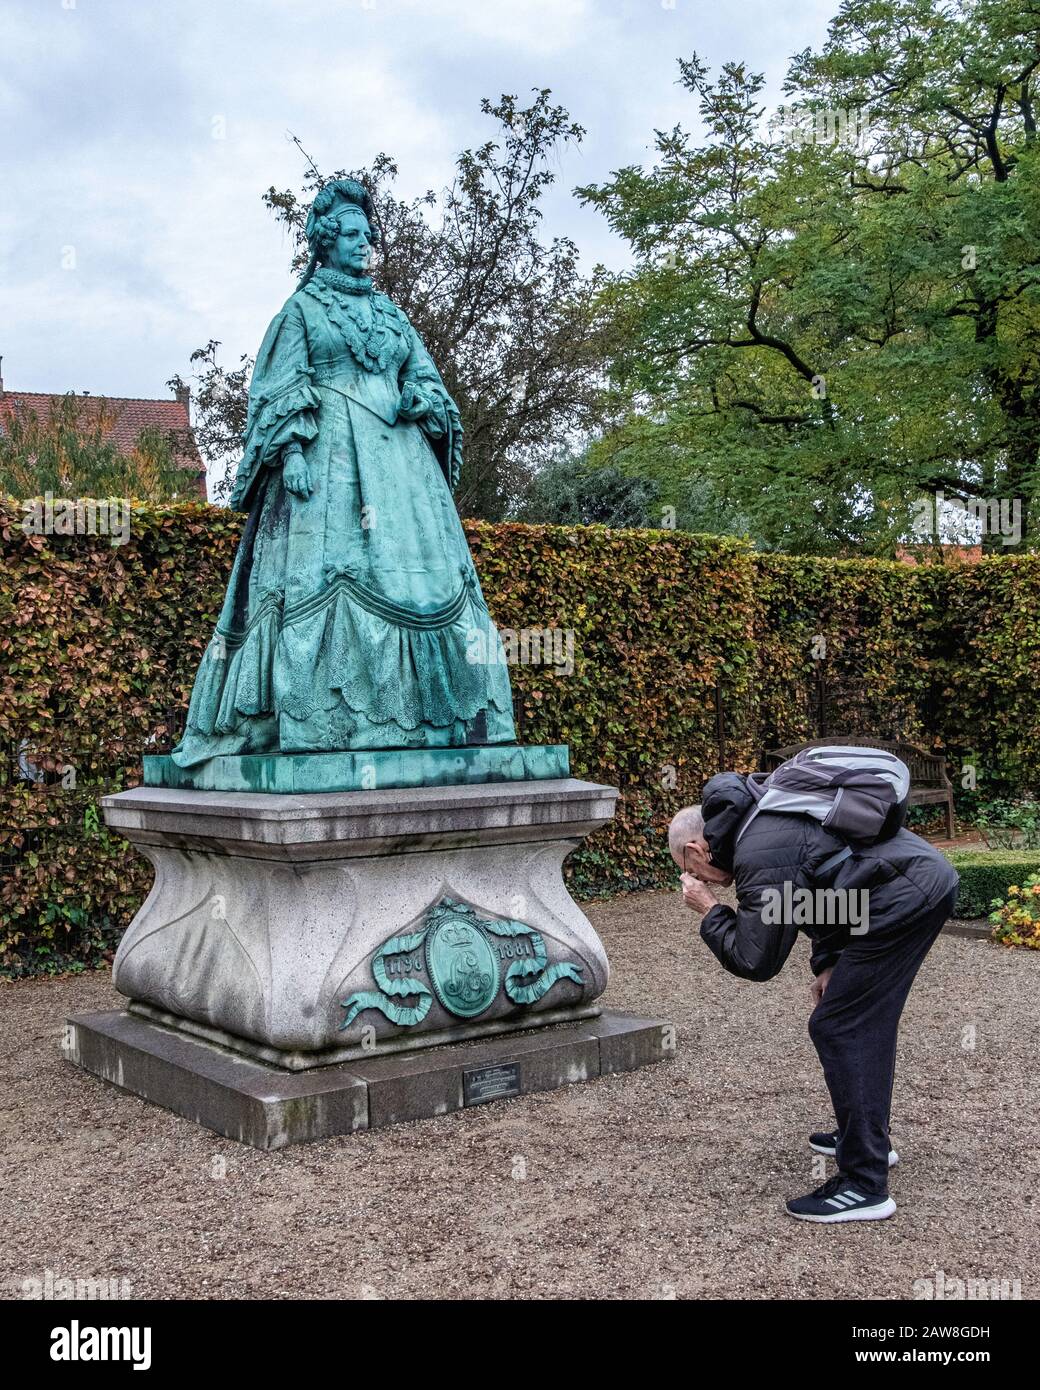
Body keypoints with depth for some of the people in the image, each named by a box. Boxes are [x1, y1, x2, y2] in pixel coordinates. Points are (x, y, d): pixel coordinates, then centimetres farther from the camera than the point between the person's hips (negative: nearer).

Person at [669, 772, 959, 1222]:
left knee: (838, 1029, -7)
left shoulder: (760, 857, -15)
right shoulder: (763, 819, 17)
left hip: (903, 896, -11)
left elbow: (756, 961, -13)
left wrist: (709, 911, 1)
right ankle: (869, 1139, 37)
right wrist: (826, 963, 19)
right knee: (866, 1023, 22)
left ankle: (864, 1187, -4)